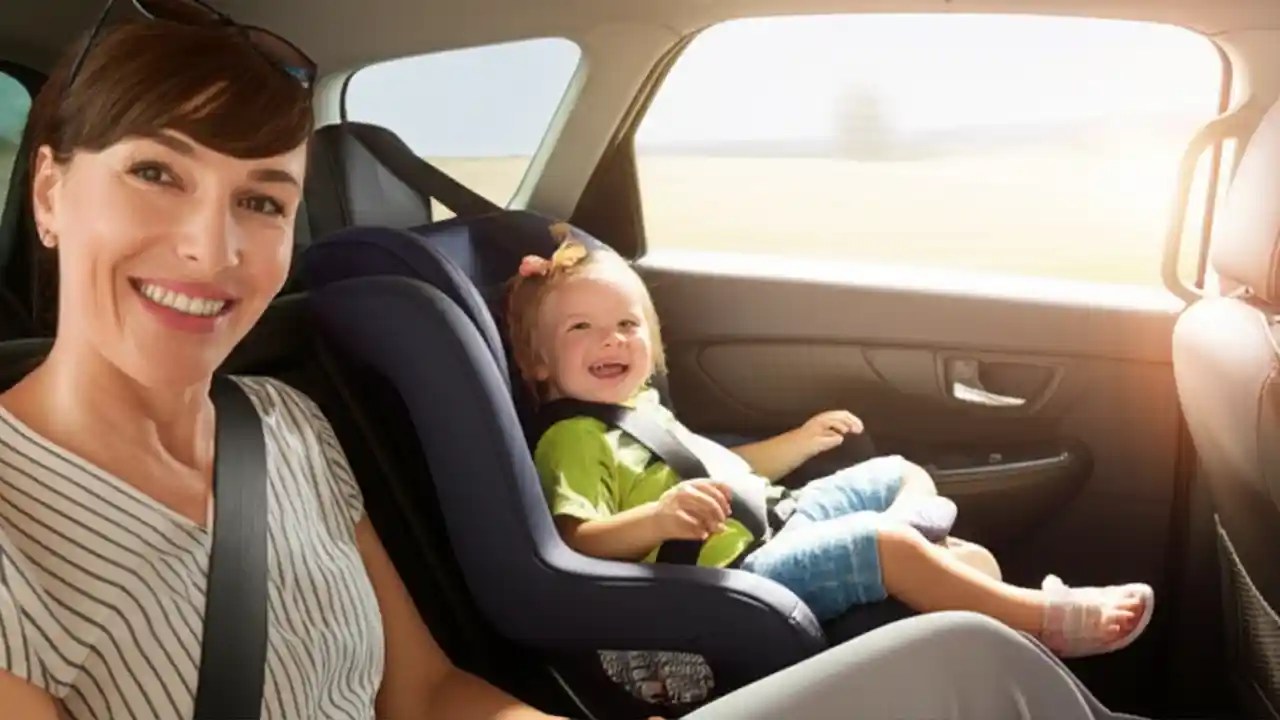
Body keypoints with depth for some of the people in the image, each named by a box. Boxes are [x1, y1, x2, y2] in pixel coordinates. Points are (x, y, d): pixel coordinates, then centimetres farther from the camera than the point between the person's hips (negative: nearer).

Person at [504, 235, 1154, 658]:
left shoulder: (641, 408, 19)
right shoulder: (571, 442, -12)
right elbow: (574, 542, -28)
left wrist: (799, 443, 28)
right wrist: (660, 518, -44)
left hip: (774, 519, 11)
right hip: (734, 576, -11)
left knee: (901, 474, 17)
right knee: (886, 543, -26)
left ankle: (944, 562, -7)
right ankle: (1047, 618, -19)